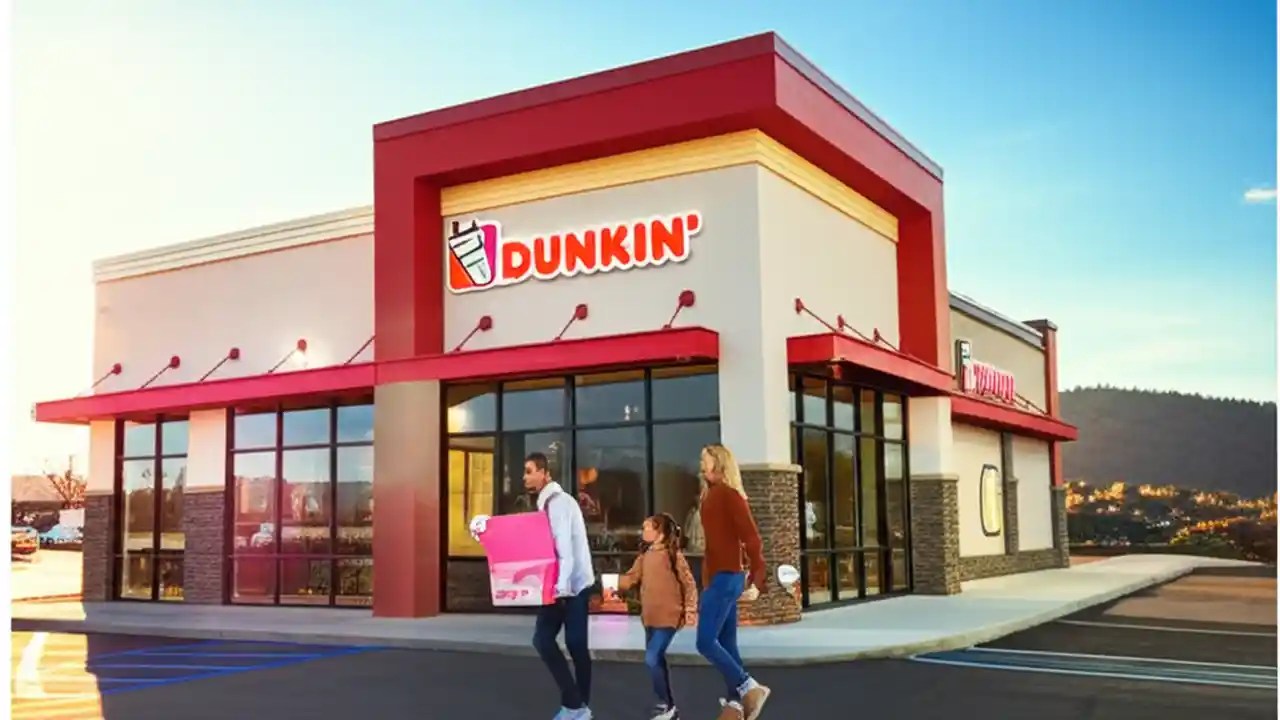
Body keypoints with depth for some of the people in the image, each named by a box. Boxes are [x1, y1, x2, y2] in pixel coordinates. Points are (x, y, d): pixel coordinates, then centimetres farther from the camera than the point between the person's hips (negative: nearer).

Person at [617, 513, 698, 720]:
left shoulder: (672, 555, -11)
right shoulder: (644, 557, 12)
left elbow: (688, 583, -10)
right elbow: (630, 578, 9)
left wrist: (688, 608, -16)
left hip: (668, 617, -8)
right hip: (649, 617, 8)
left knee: (652, 659, -14)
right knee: (657, 661, 14)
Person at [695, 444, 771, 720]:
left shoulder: (729, 494, -11)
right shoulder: (712, 495, 15)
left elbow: (751, 537, -16)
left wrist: (757, 579, -20)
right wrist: (706, 583, 12)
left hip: (725, 578, -9)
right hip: (717, 578, 9)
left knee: (706, 642, -11)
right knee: (726, 644, 9)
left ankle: (750, 688, -3)